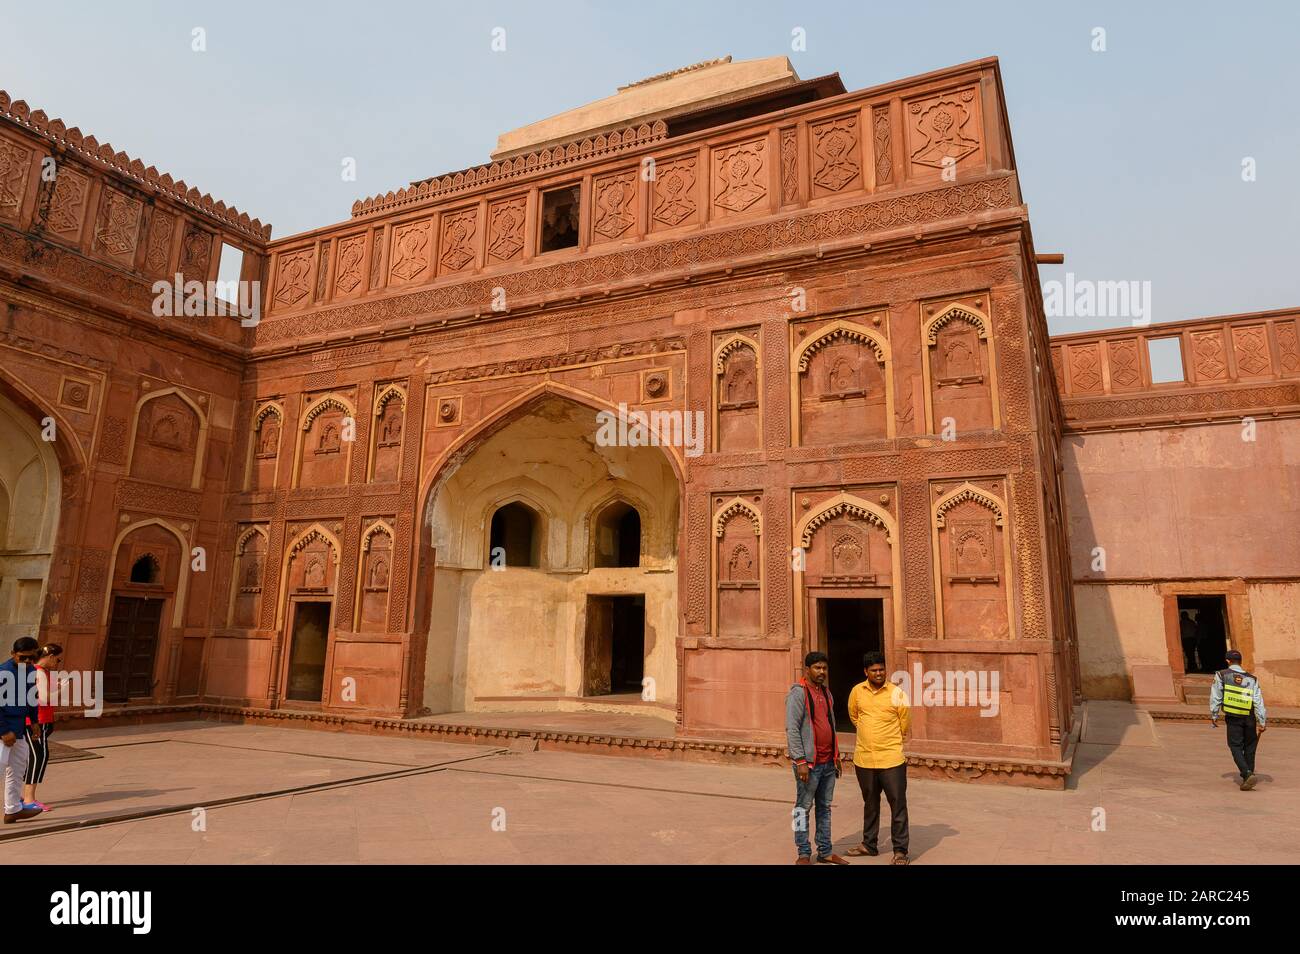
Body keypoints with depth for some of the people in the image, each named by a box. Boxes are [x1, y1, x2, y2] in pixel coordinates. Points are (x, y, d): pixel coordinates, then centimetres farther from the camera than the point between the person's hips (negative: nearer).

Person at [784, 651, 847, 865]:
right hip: (809, 762, -7)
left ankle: (825, 851, 21)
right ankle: (804, 854, 9)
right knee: (803, 807, 1)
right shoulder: (798, 693, -11)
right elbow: (792, 729, -16)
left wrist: (836, 756, 18)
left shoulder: (826, 693, 13)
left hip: (828, 762, 7)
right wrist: (800, 761, -20)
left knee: (825, 807, 13)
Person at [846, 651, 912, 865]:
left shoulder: (897, 693, -10)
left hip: (891, 759, -3)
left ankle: (900, 850, 15)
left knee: (898, 805, 3)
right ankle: (869, 844, 32)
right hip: (864, 759, 3)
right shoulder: (857, 691, -1)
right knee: (870, 804, 18)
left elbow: (905, 725, 2)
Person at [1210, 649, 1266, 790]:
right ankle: (1247, 777, 22)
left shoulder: (1221, 675, -2)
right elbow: (1258, 701, -3)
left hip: (1233, 718, -3)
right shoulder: (1252, 679, 3)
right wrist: (1261, 723, -2)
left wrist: (1214, 716, 6)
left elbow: (1215, 697, -2)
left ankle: (1247, 774, -15)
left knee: (1235, 746, 3)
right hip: (1250, 717, 3)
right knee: (1249, 747, 16)